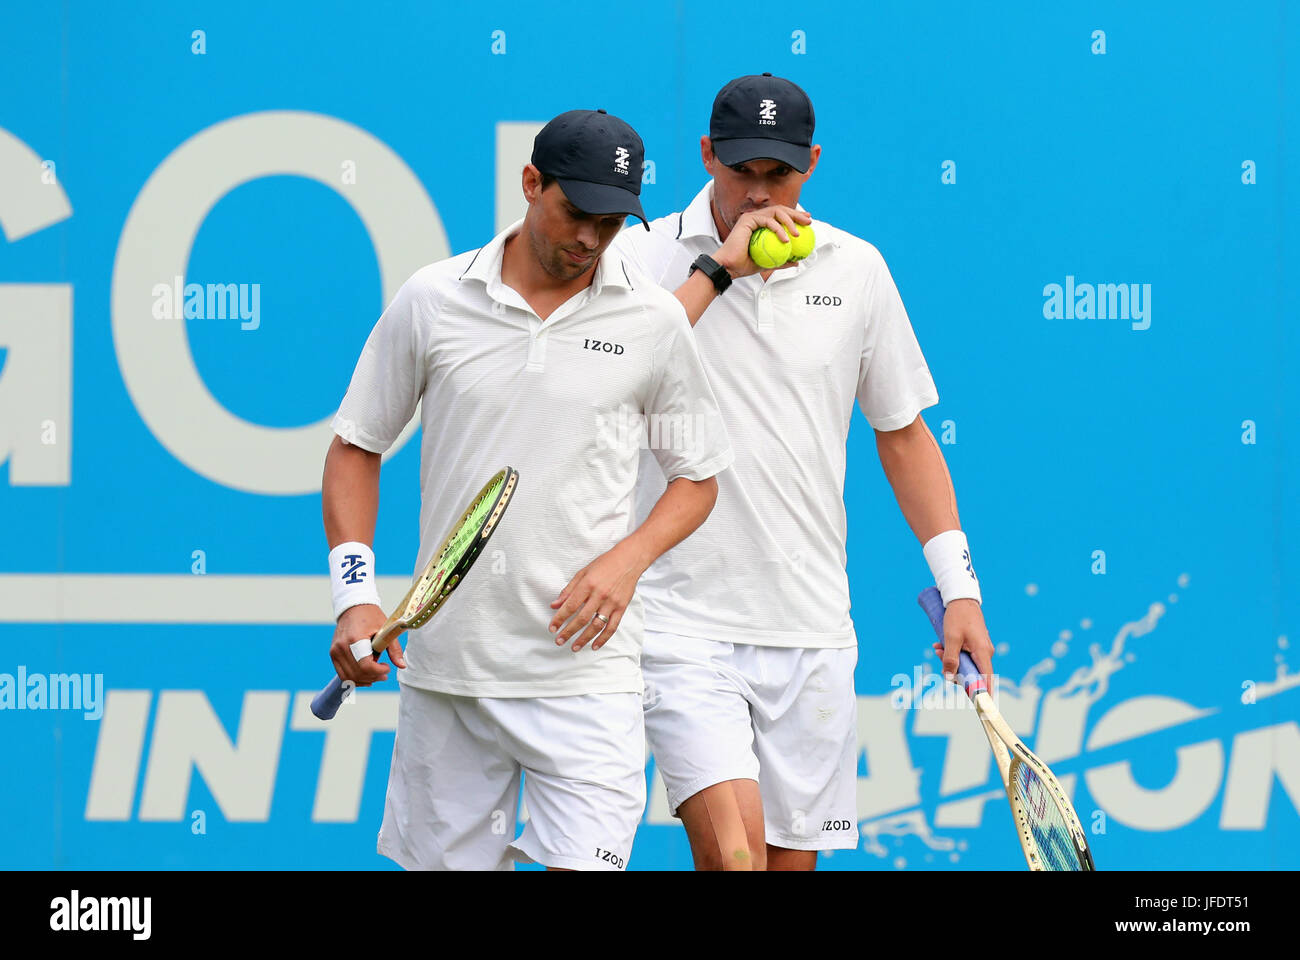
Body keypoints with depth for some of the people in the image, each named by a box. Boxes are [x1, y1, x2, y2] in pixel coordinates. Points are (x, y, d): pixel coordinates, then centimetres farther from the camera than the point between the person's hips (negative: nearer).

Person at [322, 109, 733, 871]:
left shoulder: (652, 319, 3)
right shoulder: (432, 300, 3)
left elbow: (698, 473, 12)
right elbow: (356, 447, 11)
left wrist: (627, 559, -7)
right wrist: (356, 597, -1)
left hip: (583, 663, -1)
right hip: (445, 661, 1)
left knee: (583, 863, -14)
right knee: (445, 860, 4)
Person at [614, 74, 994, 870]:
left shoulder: (857, 270, 8)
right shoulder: (644, 257, -2)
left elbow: (903, 433, 16)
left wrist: (958, 589, 10)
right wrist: (718, 267, -17)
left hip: (811, 633, 4)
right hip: (682, 619, -4)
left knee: (793, 859, 6)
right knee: (733, 850, -20)